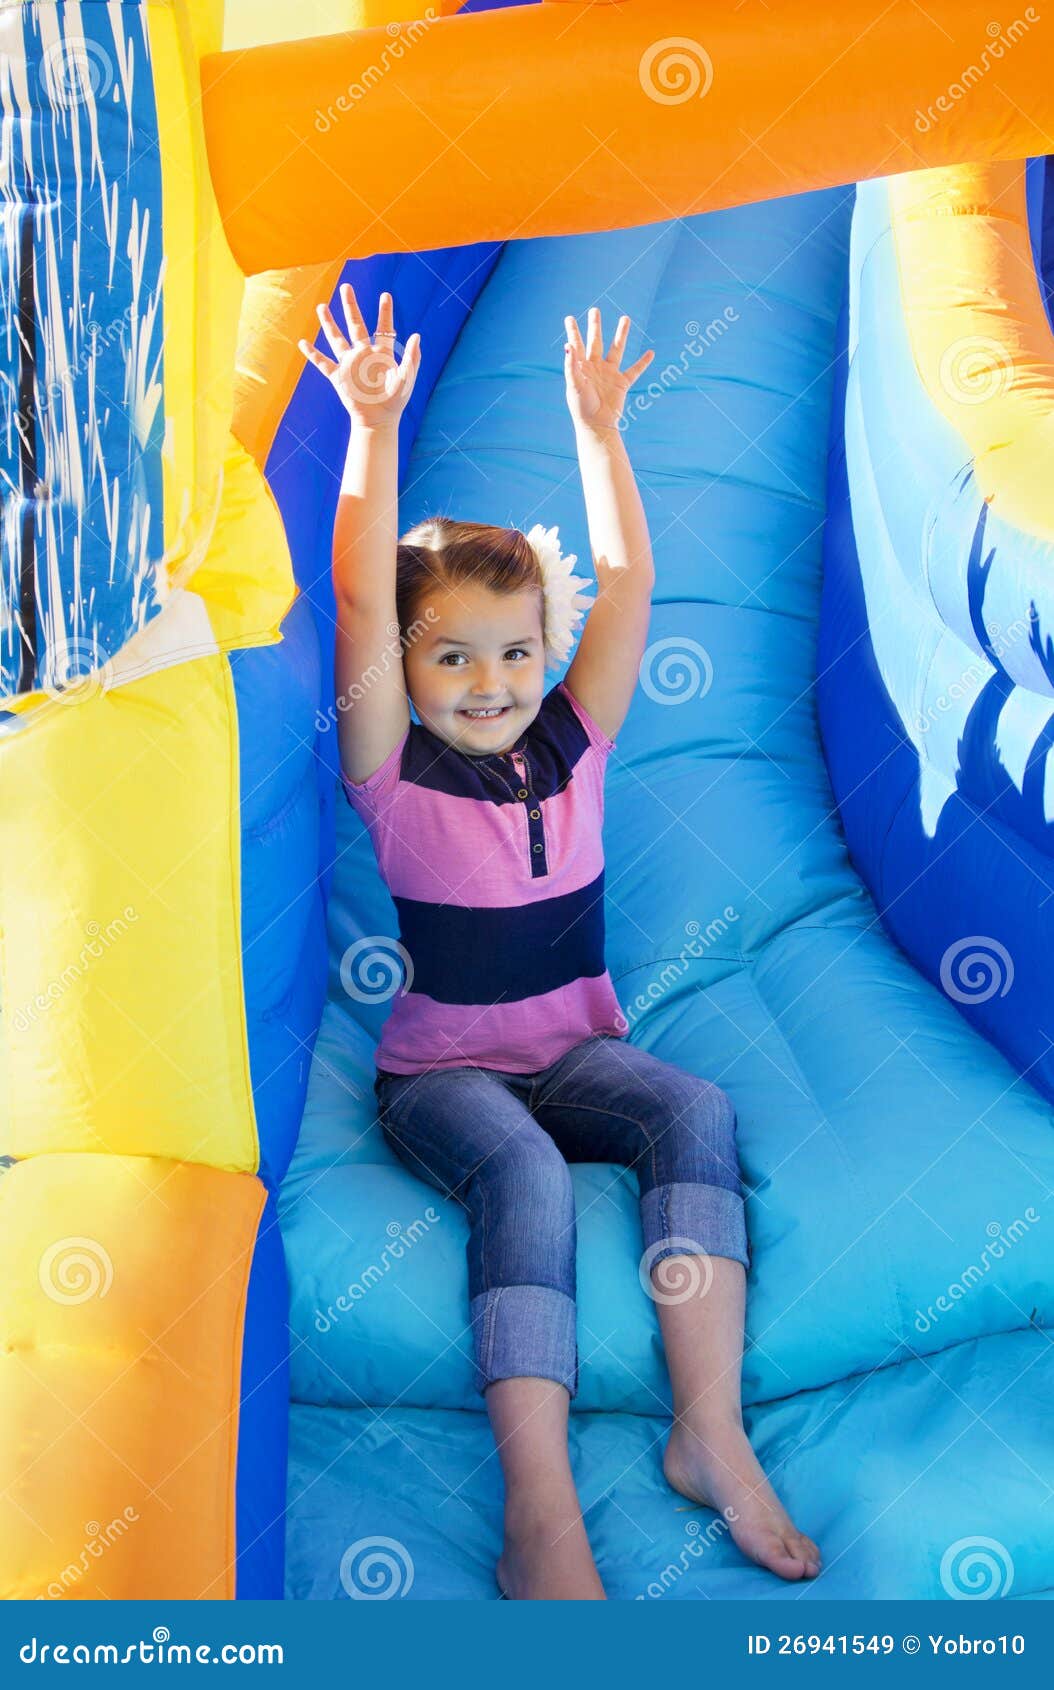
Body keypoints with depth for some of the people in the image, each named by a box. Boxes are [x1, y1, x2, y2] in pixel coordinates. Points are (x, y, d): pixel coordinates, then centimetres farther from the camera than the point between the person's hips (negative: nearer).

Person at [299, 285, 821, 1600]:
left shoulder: (569, 748, 4)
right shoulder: (394, 776, -5)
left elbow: (627, 585, 0)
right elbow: (360, 608, -18)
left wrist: (597, 430, -2)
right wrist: (375, 432, -22)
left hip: (574, 1050, 4)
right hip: (441, 1070, -3)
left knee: (694, 1110, -26)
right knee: (523, 1174, -34)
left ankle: (710, 1428, -29)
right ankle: (541, 1514, -39)